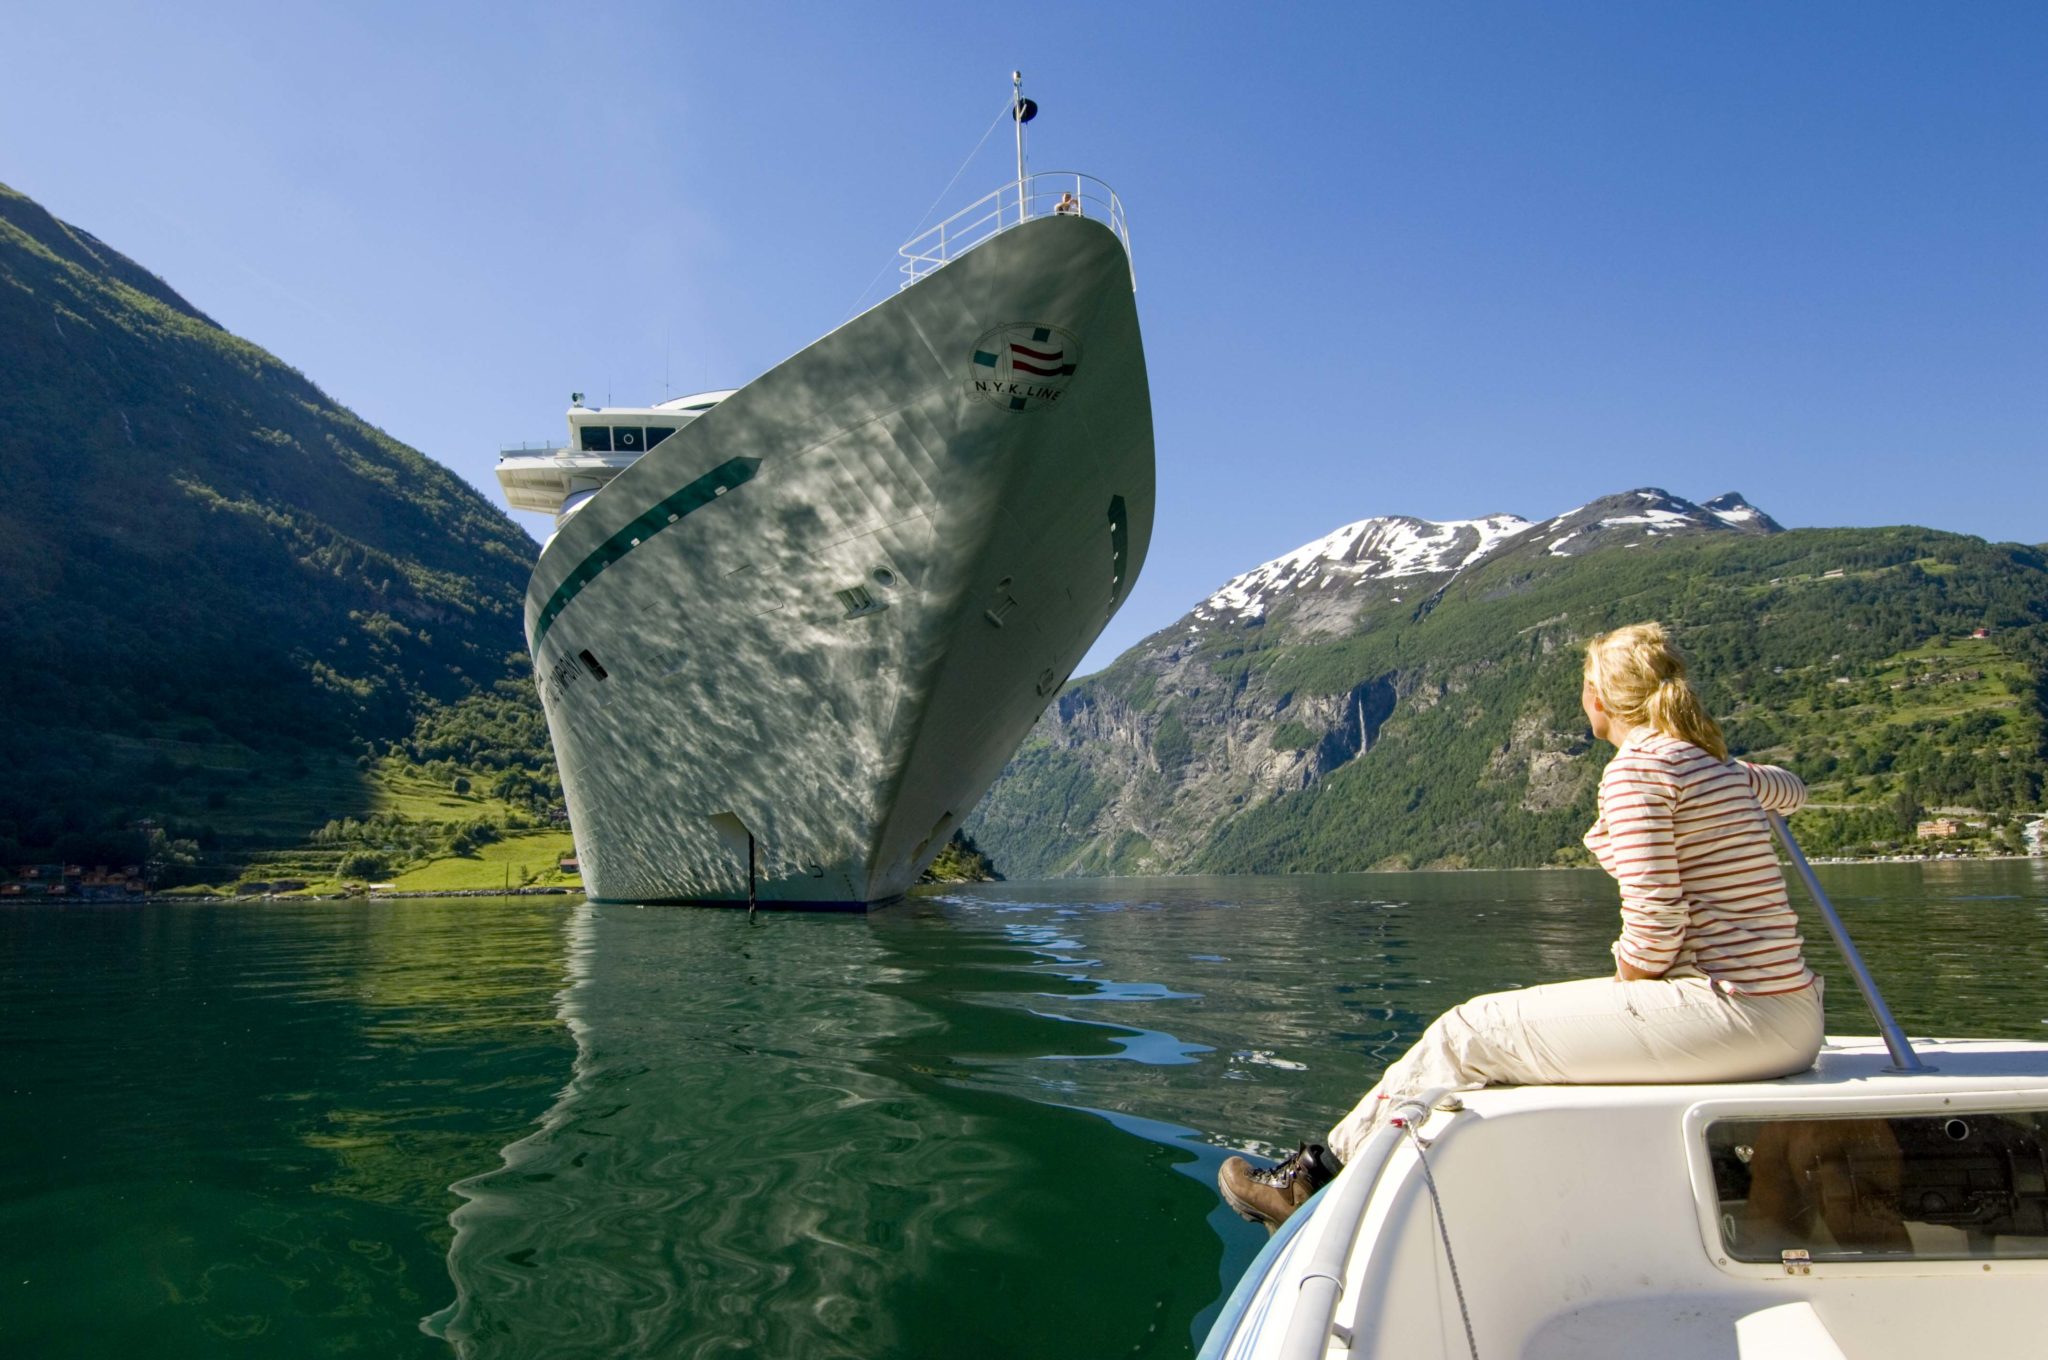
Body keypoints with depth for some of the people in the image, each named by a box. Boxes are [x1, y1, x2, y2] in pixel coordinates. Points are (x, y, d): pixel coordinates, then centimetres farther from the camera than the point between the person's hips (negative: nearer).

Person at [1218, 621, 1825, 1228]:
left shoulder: (1635, 769, -14)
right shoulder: (1714, 764, 14)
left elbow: (1655, 926, -20)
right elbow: (1789, 790, 39)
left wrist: (1618, 993, -2)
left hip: (1728, 1010, -10)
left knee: (1468, 1033, -3)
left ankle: (1314, 1177, 11)